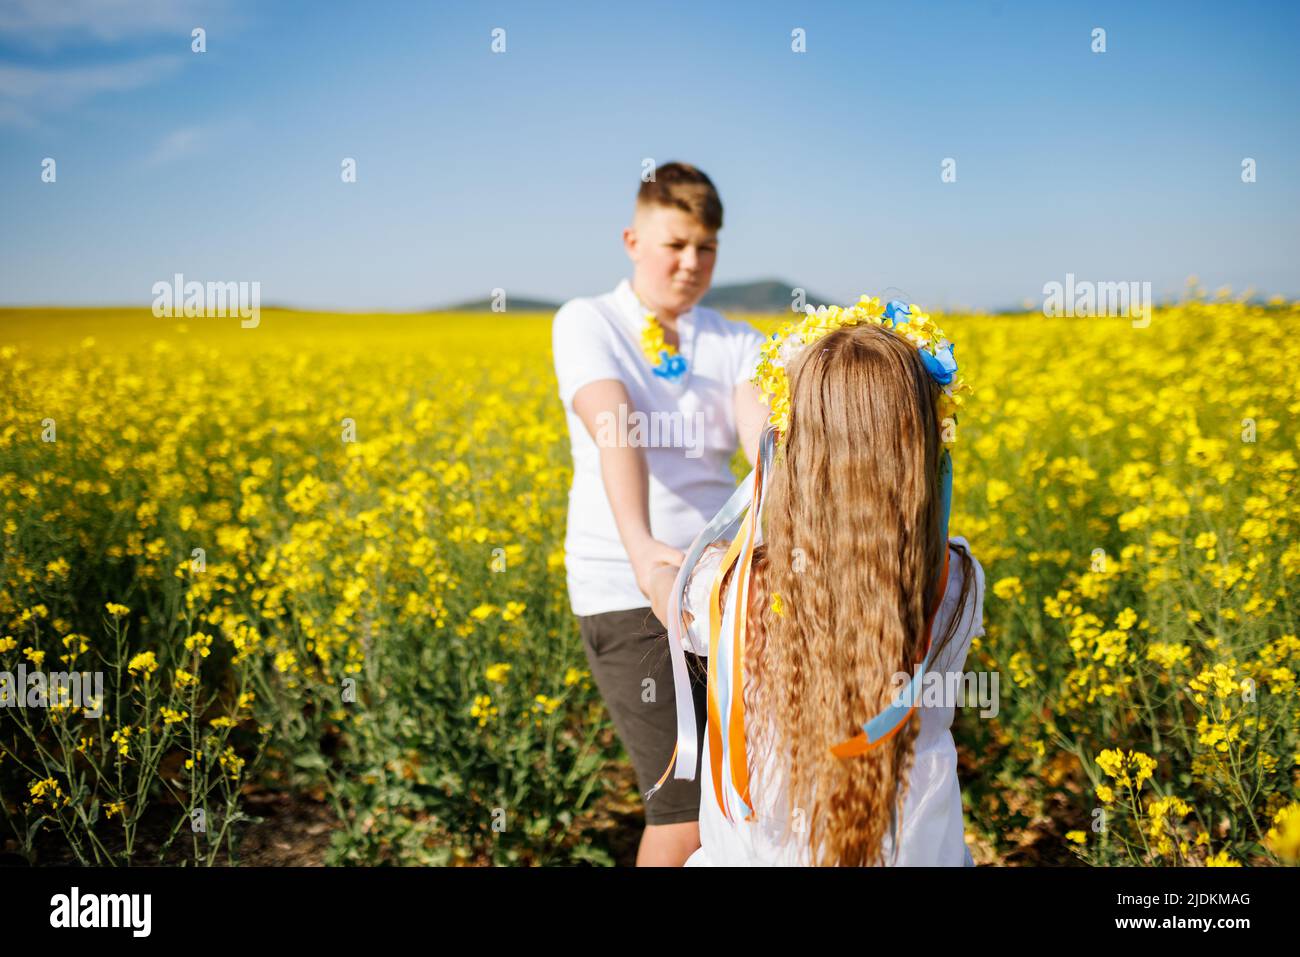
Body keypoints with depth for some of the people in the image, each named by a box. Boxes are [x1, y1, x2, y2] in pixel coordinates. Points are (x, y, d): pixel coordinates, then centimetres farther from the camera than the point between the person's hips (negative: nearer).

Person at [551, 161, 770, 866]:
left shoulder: (738, 344, 8)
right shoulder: (586, 324, -2)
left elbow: (764, 431, -13)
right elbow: (615, 429, -21)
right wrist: (641, 547, -38)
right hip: (627, 587, -4)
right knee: (688, 814, -11)